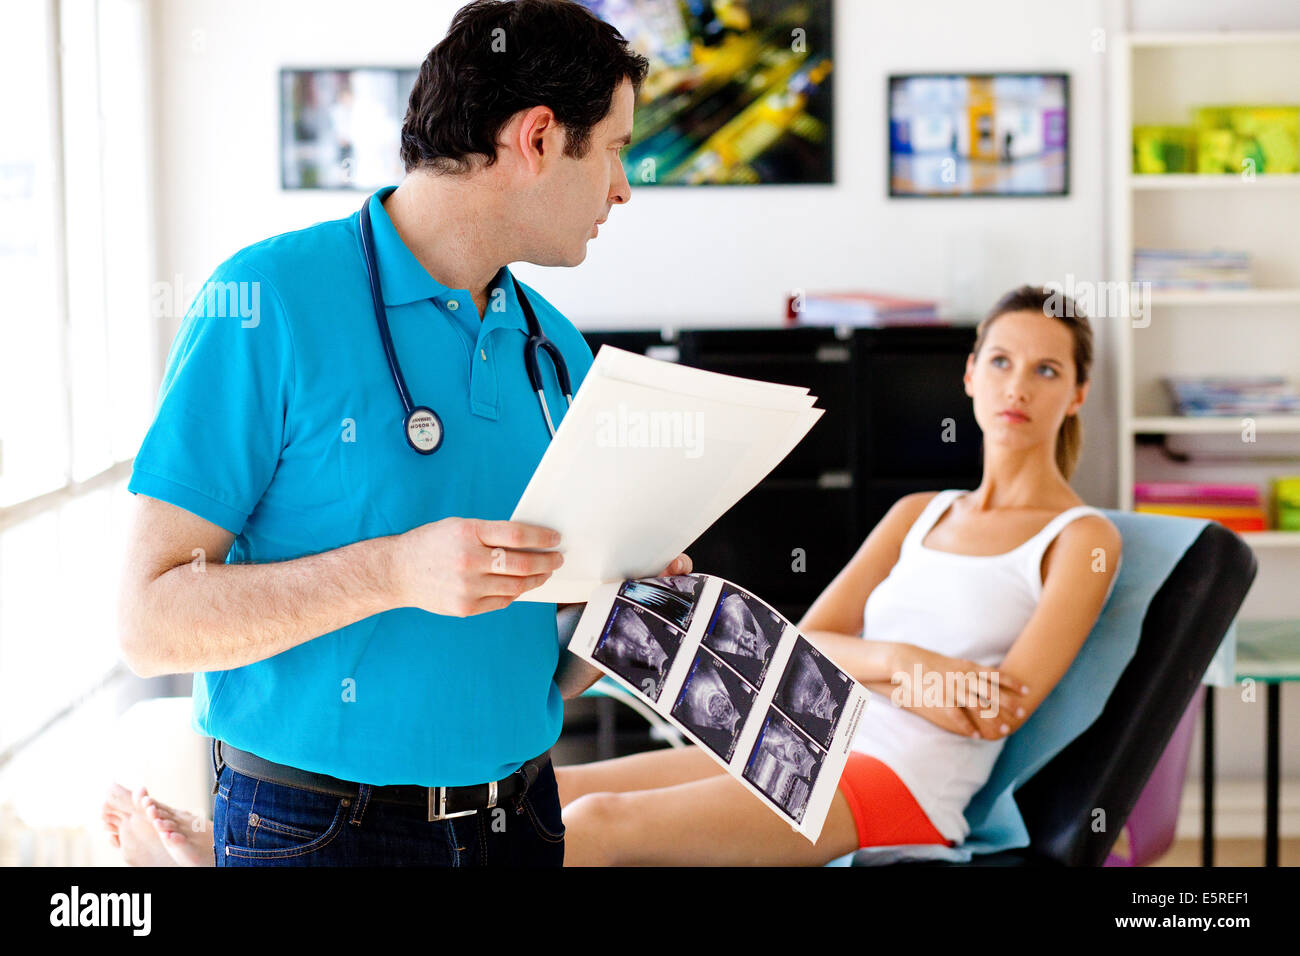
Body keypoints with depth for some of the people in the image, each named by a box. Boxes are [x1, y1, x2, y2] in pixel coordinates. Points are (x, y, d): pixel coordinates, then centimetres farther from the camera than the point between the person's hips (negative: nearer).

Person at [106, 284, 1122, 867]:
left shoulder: (1083, 538, 3)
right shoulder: (921, 513, 22)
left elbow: (1005, 702, -10)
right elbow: (804, 642, 9)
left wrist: (879, 657, -5)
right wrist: (899, 662, -8)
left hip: (901, 788, -7)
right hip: (802, 748, 7)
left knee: (601, 821, -25)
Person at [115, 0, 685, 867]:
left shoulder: (558, 350, 6)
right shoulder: (267, 299, -13)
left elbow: (547, 662, 13)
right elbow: (152, 622, -16)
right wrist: (393, 573, -26)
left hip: (518, 820, 6)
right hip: (316, 827, -6)